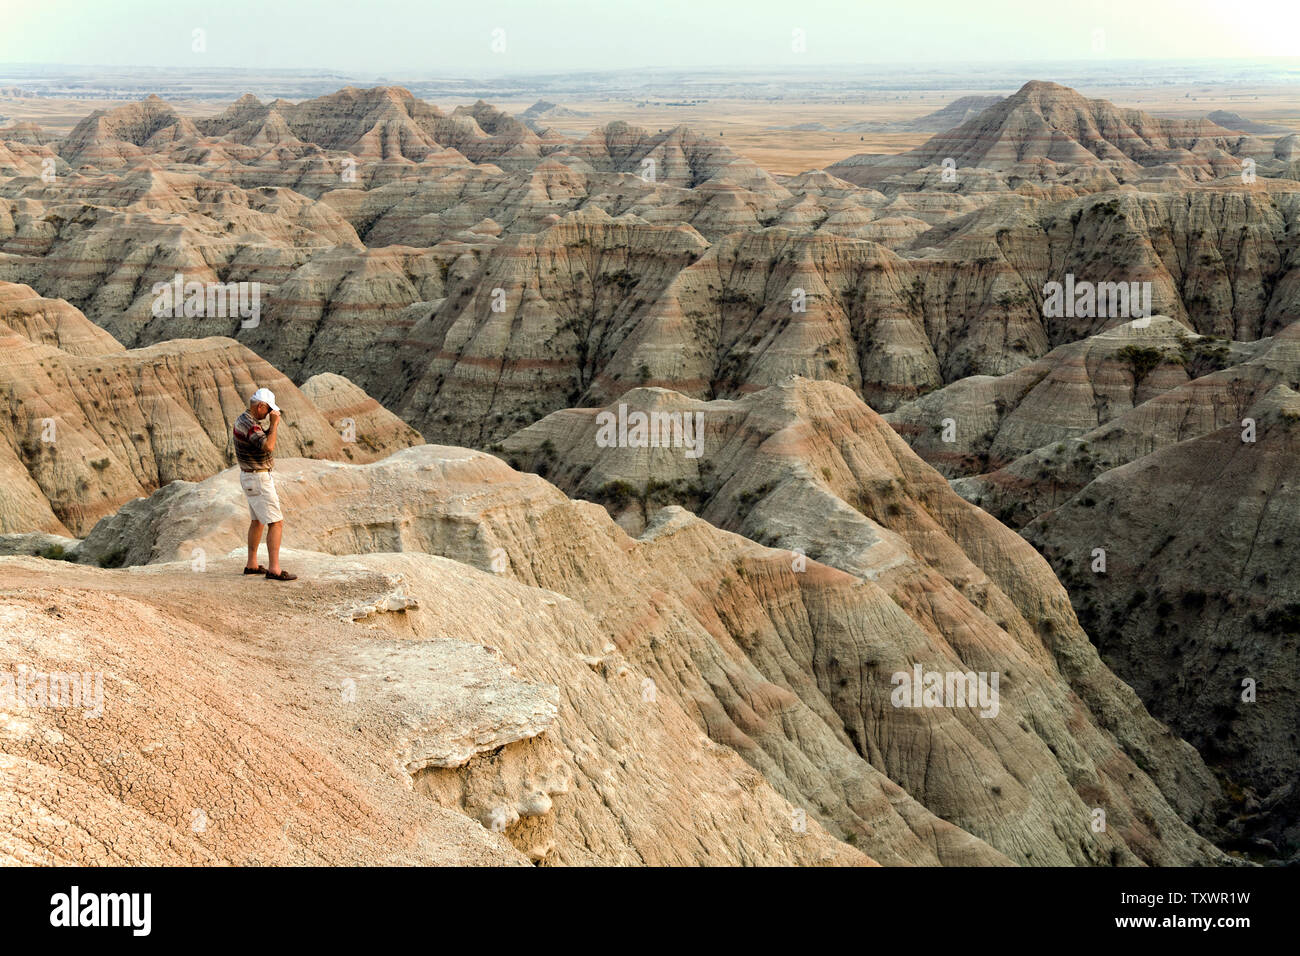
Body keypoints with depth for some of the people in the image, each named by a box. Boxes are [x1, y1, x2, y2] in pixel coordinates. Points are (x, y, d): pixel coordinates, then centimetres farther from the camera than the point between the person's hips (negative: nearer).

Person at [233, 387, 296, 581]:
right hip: (258, 480, -11)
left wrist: (273, 424, 1)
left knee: (258, 520, 21)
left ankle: (252, 564, 28)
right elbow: (268, 446, -36)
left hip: (250, 476, 11)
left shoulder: (243, 420, 10)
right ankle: (274, 569, -15)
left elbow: (266, 440, 18)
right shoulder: (249, 424, -23)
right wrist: (275, 423, -25)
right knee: (276, 523, -11)